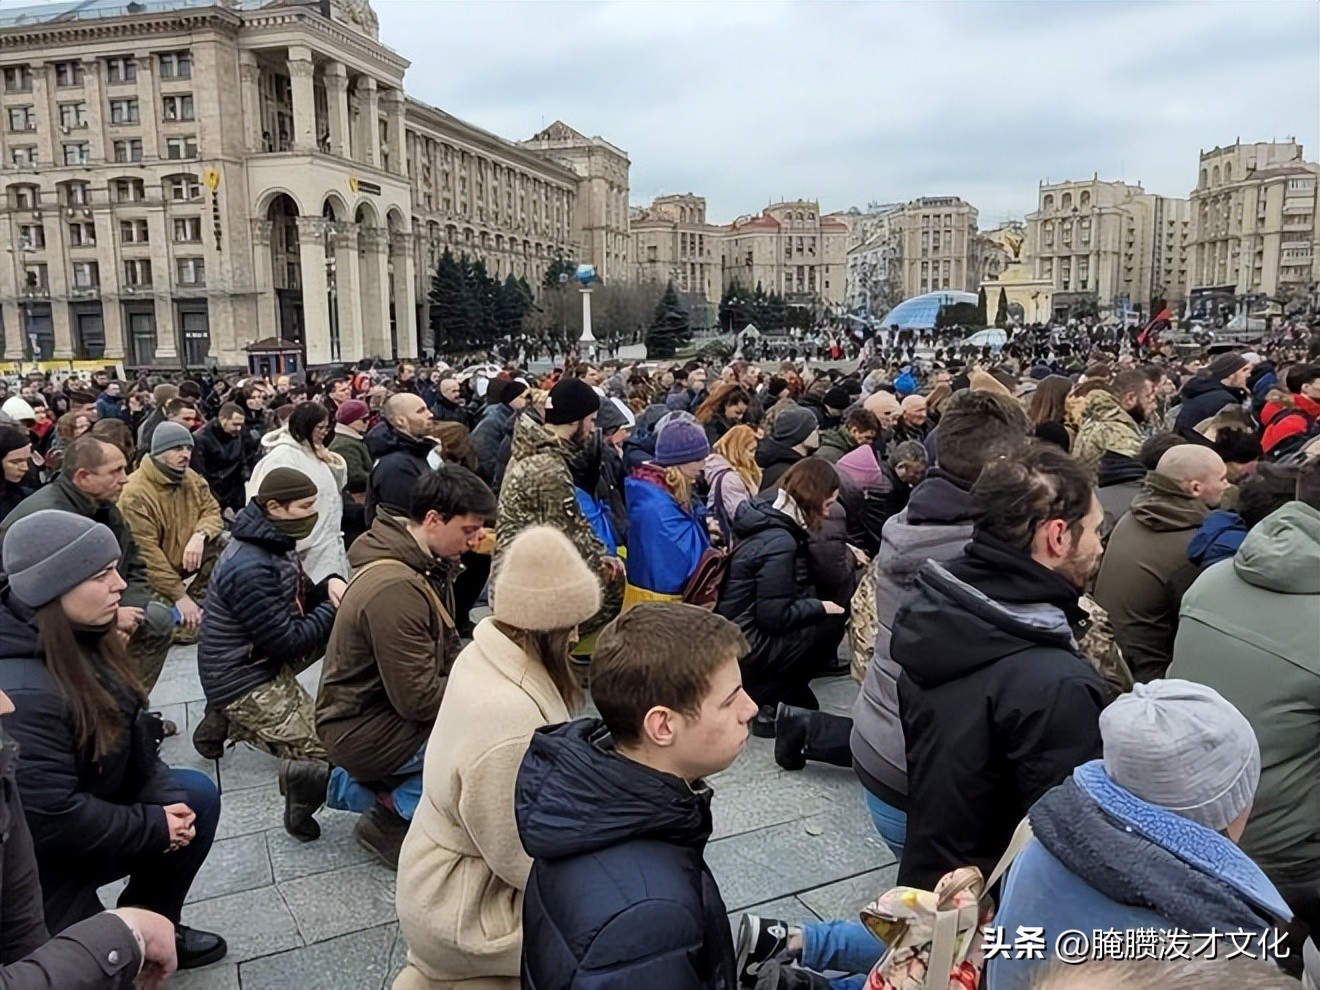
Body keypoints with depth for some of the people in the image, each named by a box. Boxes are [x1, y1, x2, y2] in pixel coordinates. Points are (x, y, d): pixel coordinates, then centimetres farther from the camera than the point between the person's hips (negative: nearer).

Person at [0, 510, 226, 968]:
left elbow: (127, 732, 4)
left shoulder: (80, 639, -4)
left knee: (197, 794, 6)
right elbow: (51, 819, -31)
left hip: (86, 808, 9)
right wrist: (154, 826, -19)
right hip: (42, 863, -9)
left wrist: (164, 796, -10)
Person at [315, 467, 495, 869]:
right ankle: (392, 817, -2)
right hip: (365, 731, -10)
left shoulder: (429, 565, 2)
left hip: (388, 709, 10)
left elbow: (445, 656, 8)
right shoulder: (394, 587, -27)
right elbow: (419, 699, -25)